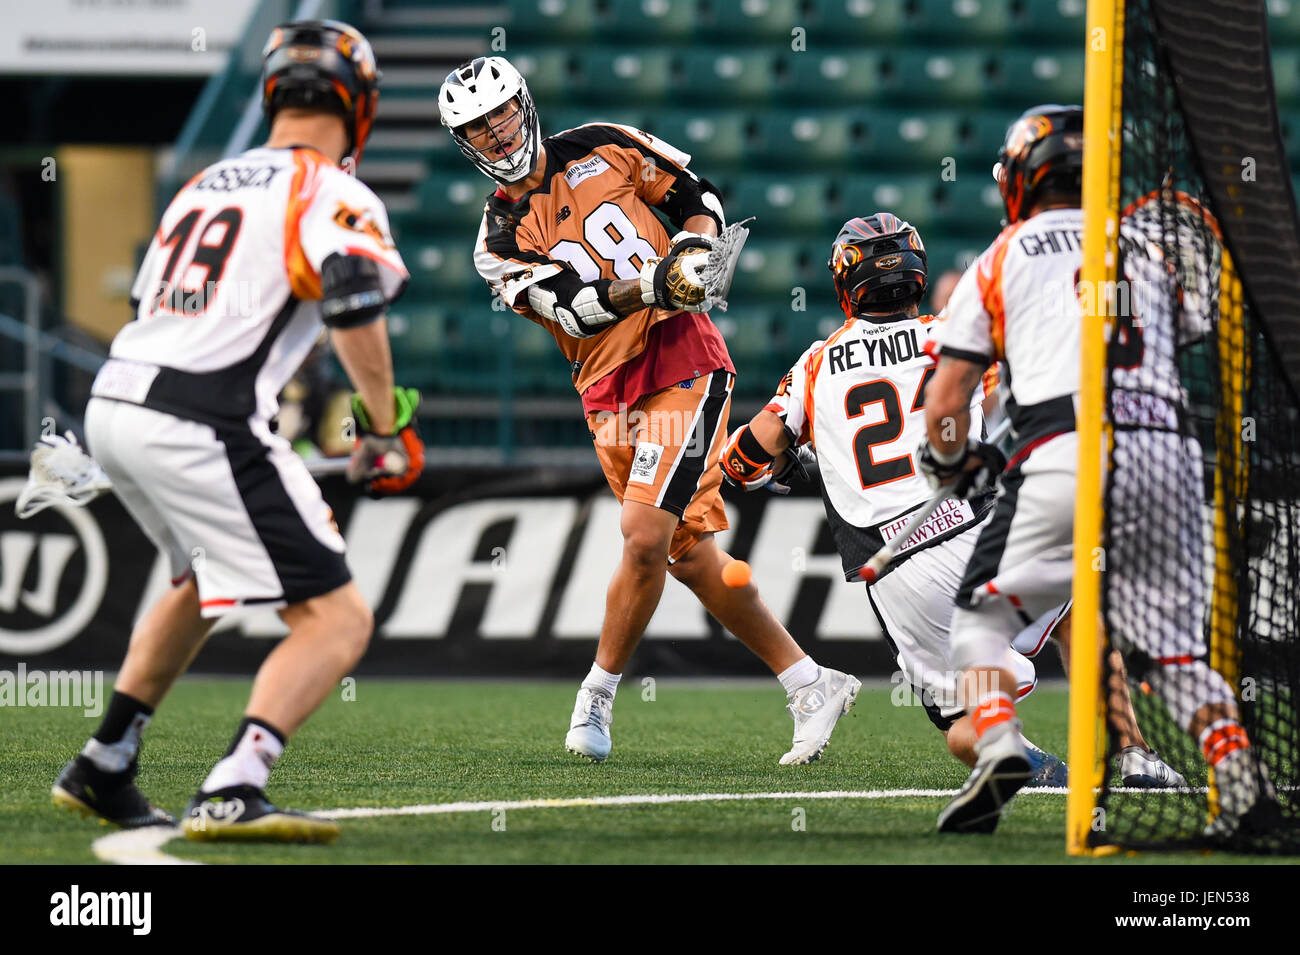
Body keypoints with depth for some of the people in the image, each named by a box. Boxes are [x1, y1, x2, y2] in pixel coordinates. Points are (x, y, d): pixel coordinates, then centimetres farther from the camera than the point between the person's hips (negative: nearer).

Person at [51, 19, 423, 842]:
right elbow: (355, 301, -18)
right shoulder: (336, 196, 0)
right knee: (338, 618, -6)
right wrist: (385, 427, -10)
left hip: (113, 404, 8)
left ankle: (103, 771, 32)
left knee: (203, 580, 33)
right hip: (200, 426, -8)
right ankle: (233, 792, -24)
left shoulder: (205, 184, 22)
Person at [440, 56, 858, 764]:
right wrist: (653, 283, -26)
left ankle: (597, 698, -1)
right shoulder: (500, 241, 5)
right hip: (611, 398, 3)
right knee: (691, 556, 5)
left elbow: (698, 199, 15)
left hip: (681, 360, -3)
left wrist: (692, 252, -5)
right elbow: (574, 307, -11)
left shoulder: (601, 149, 5)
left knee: (645, 536, -17)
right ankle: (811, 686, 15)